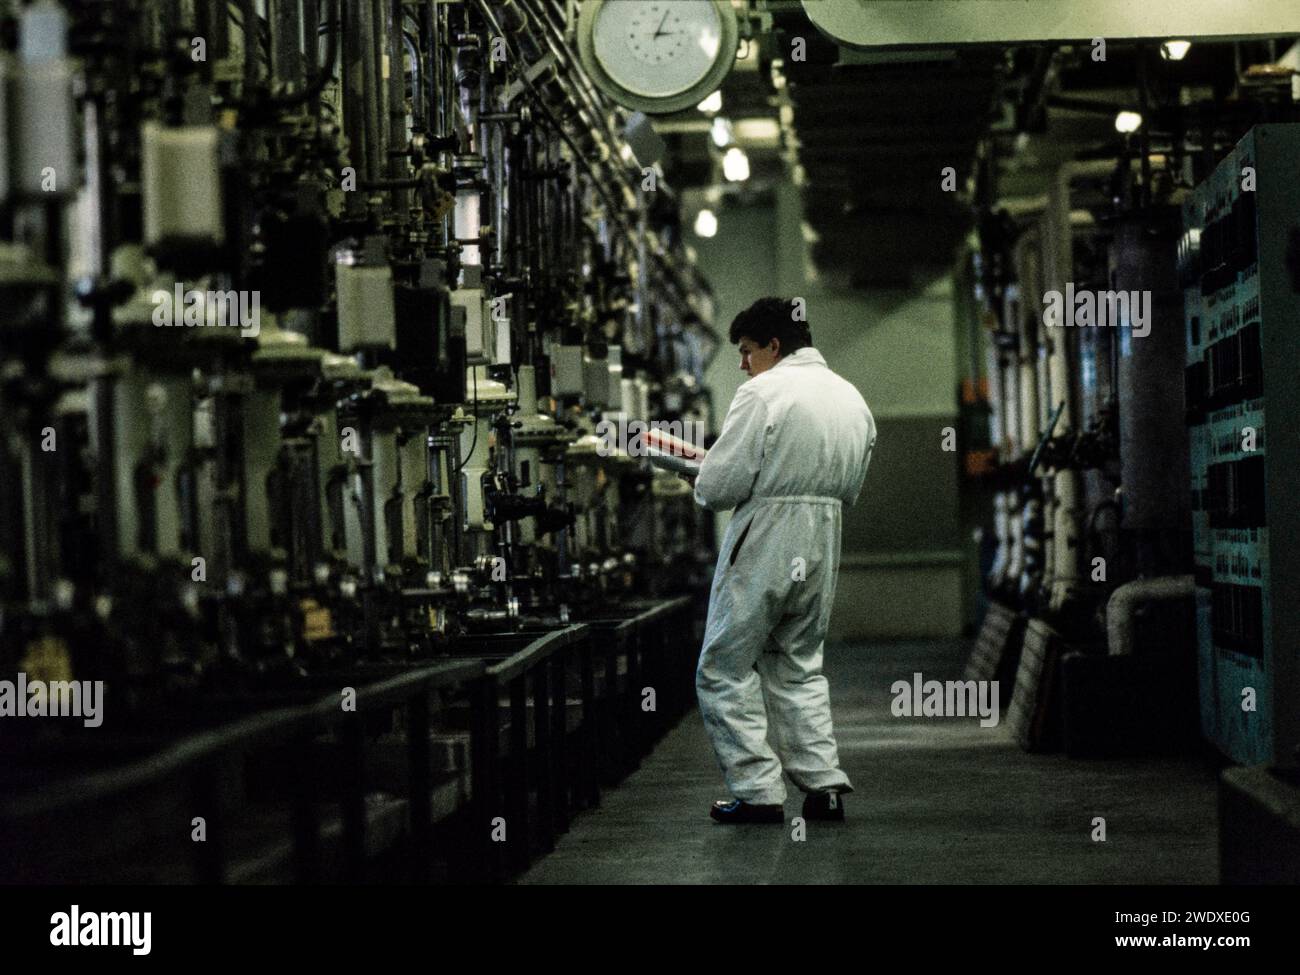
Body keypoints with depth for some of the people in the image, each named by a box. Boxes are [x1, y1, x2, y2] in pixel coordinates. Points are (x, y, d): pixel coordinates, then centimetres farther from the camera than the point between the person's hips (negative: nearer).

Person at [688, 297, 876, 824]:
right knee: (799, 669, 18)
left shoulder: (763, 393, -13)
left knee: (725, 670, 3)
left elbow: (718, 487, -16)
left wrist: (704, 484, 5)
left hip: (763, 543, -7)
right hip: (823, 543, 7)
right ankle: (824, 784, 10)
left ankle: (757, 791, 0)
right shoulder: (853, 398, 12)